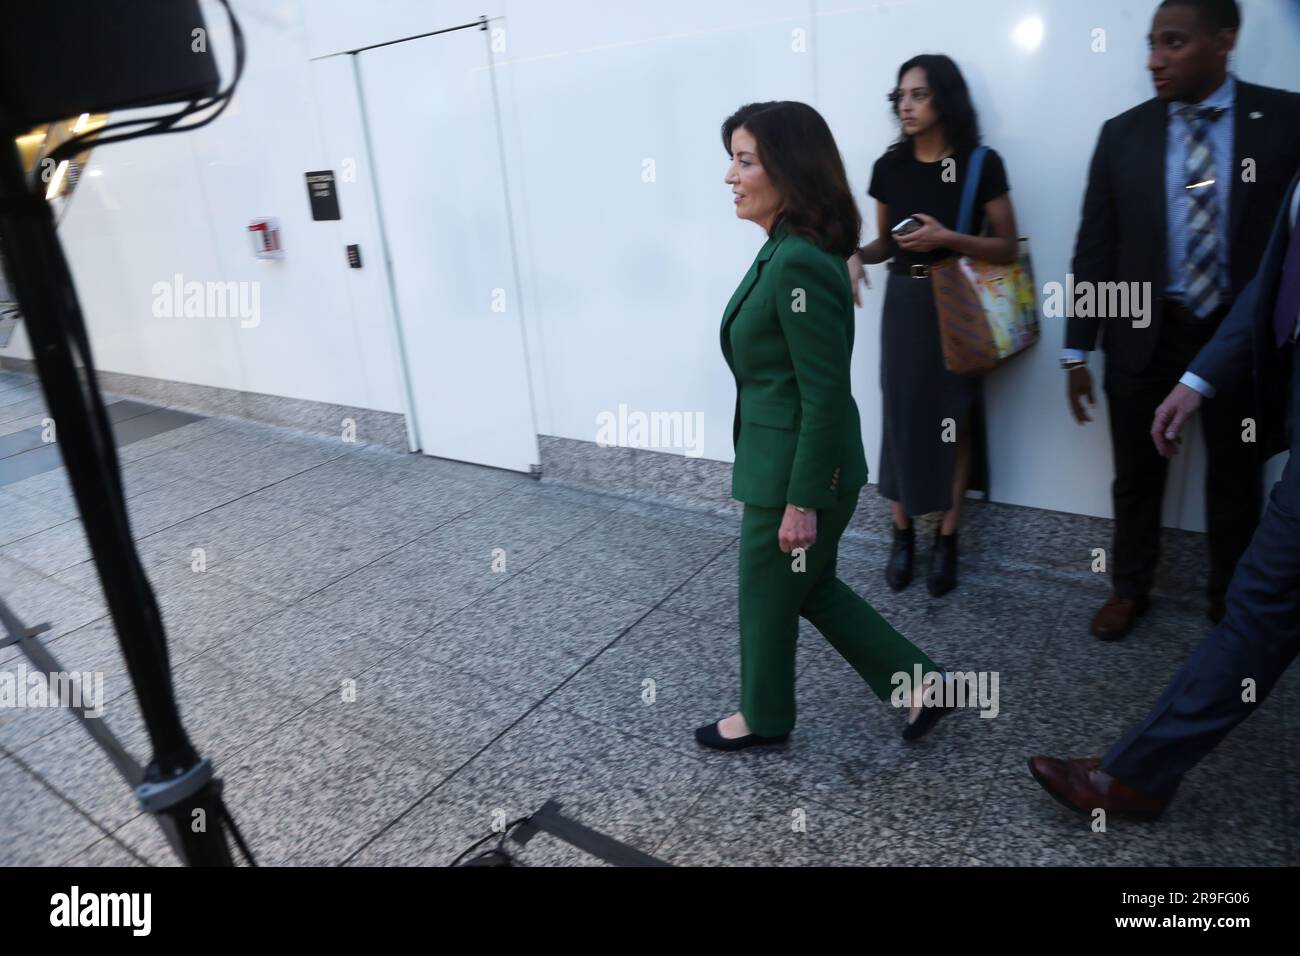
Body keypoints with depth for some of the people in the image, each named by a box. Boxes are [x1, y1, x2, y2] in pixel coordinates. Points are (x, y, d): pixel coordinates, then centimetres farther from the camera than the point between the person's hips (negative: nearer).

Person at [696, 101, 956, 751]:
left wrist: (802, 501, -19)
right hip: (784, 459, 9)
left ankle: (764, 716, 37)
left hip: (795, 470, -9)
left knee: (767, 594, 12)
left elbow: (827, 395, -23)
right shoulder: (782, 252, 6)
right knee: (810, 587, 23)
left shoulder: (800, 265, -24)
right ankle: (915, 682, 34)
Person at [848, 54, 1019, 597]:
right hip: (903, 303, 3)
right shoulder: (889, 166, 4)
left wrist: (947, 238, -20)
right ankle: (902, 534, 17)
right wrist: (858, 256, -8)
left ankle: (947, 540, 16)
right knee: (902, 415, 4)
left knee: (954, 419, 4)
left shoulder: (981, 165, -6)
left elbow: (1008, 248, -6)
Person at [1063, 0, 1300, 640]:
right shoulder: (1122, 134, 0)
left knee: (1237, 480, 14)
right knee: (1137, 475, 13)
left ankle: (1230, 600, 35)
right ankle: (1129, 589, 33)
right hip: (1145, 335, 1)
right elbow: (1094, 249, 0)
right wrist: (1078, 351, -2)